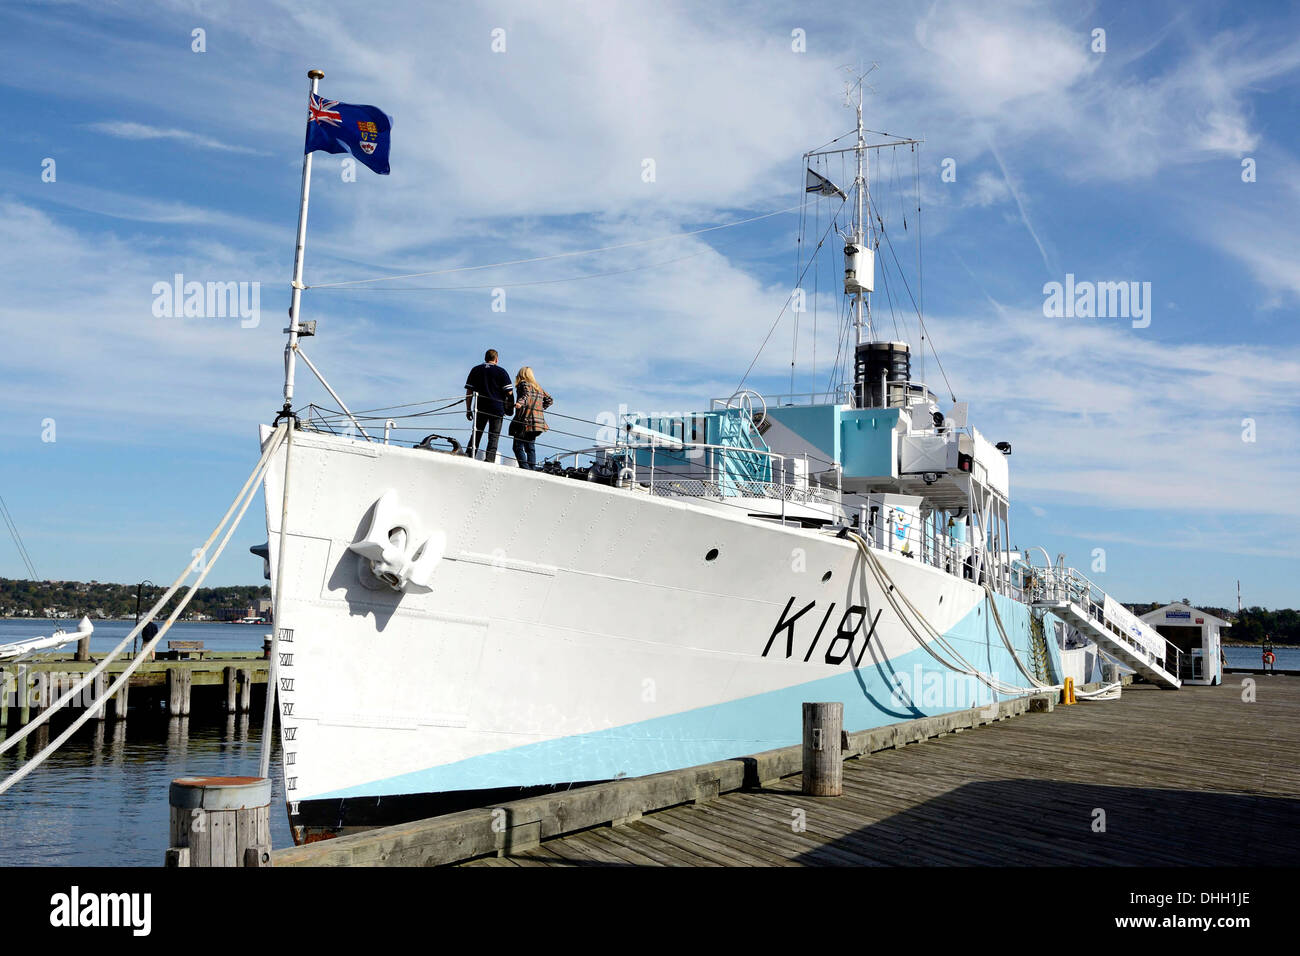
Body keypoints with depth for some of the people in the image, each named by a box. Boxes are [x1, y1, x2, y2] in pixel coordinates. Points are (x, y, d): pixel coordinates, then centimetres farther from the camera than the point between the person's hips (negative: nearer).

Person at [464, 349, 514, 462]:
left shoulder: (475, 370, 10)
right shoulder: (501, 372, 2)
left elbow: (469, 392, 7)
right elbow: (509, 393, -4)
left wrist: (468, 410, 10)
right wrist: (510, 409, 5)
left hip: (480, 409, 2)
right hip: (497, 409, -2)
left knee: (475, 435, 10)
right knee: (493, 437, 0)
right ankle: (489, 460, -10)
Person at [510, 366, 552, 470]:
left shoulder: (524, 384, 0)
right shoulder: (538, 387, 20)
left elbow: (527, 394, -20)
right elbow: (549, 400, 23)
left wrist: (520, 402, -37)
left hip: (525, 420, -7)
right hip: (537, 421, 7)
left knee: (518, 447, -7)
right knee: (530, 447, 10)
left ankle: (525, 469, -20)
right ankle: (532, 470, 1)